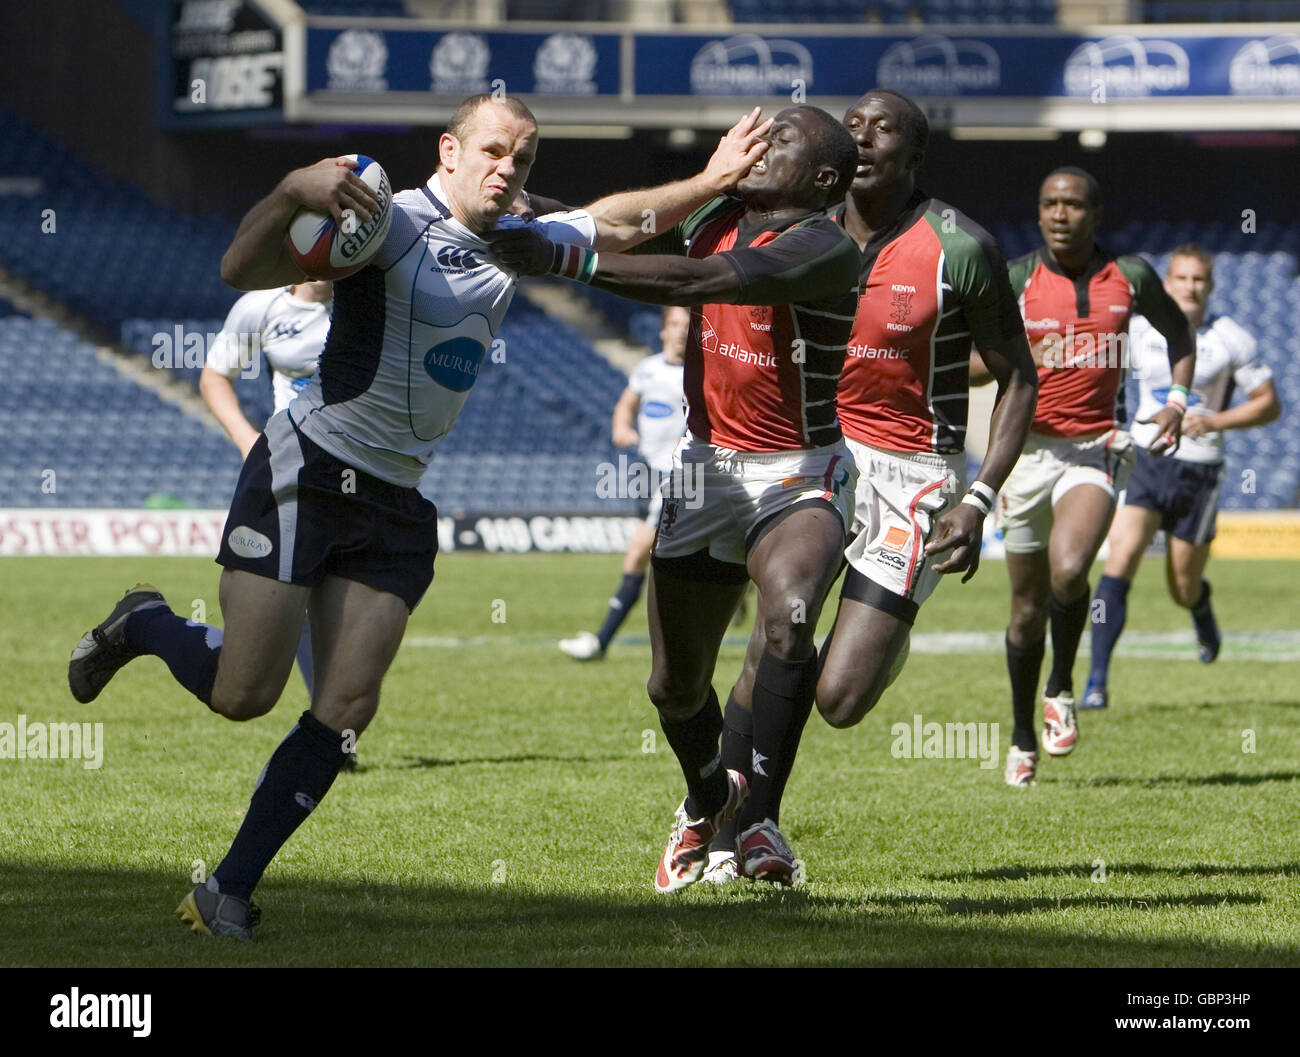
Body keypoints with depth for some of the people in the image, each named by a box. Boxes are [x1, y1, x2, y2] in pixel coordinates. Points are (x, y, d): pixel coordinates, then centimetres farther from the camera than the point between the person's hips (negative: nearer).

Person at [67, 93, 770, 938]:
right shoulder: (394, 222, -14)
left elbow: (613, 224, 30)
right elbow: (242, 271, -25)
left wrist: (708, 184, 20)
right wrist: (293, 193, -43)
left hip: (397, 504, 7)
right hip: (306, 477, -7)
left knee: (347, 709, -5)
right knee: (243, 694, -9)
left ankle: (229, 891, 2)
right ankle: (143, 624, 24)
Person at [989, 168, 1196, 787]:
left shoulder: (1130, 277, 3)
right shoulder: (1015, 281, -3)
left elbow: (1177, 333, 20)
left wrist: (1176, 399, 7)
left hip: (1095, 449, 0)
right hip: (1028, 450, 0)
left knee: (1068, 572, -27)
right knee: (1028, 608, 6)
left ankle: (1061, 690, 0)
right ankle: (1023, 740, 25)